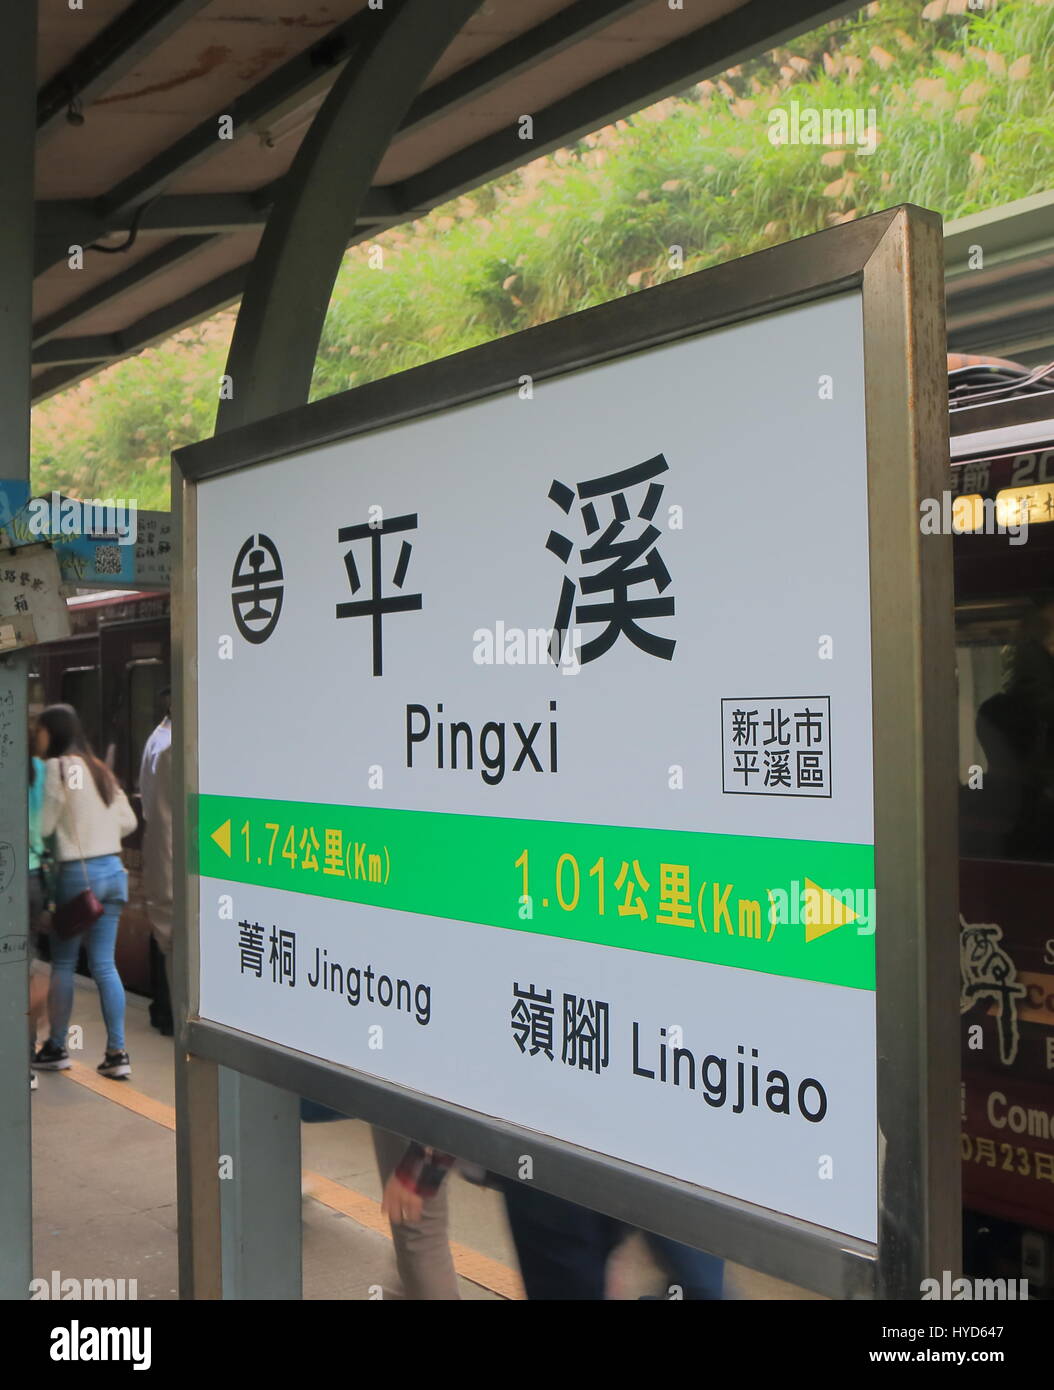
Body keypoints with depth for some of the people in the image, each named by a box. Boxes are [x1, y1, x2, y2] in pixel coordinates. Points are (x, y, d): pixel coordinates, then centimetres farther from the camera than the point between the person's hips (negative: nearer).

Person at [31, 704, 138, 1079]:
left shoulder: (57, 768, -8)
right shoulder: (100, 769, 13)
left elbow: (42, 826, -11)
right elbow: (128, 822, 14)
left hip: (76, 873, -6)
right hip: (112, 870, 6)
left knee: (63, 963, 8)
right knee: (104, 964, 8)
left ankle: (56, 1048, 19)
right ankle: (117, 1053, 5)